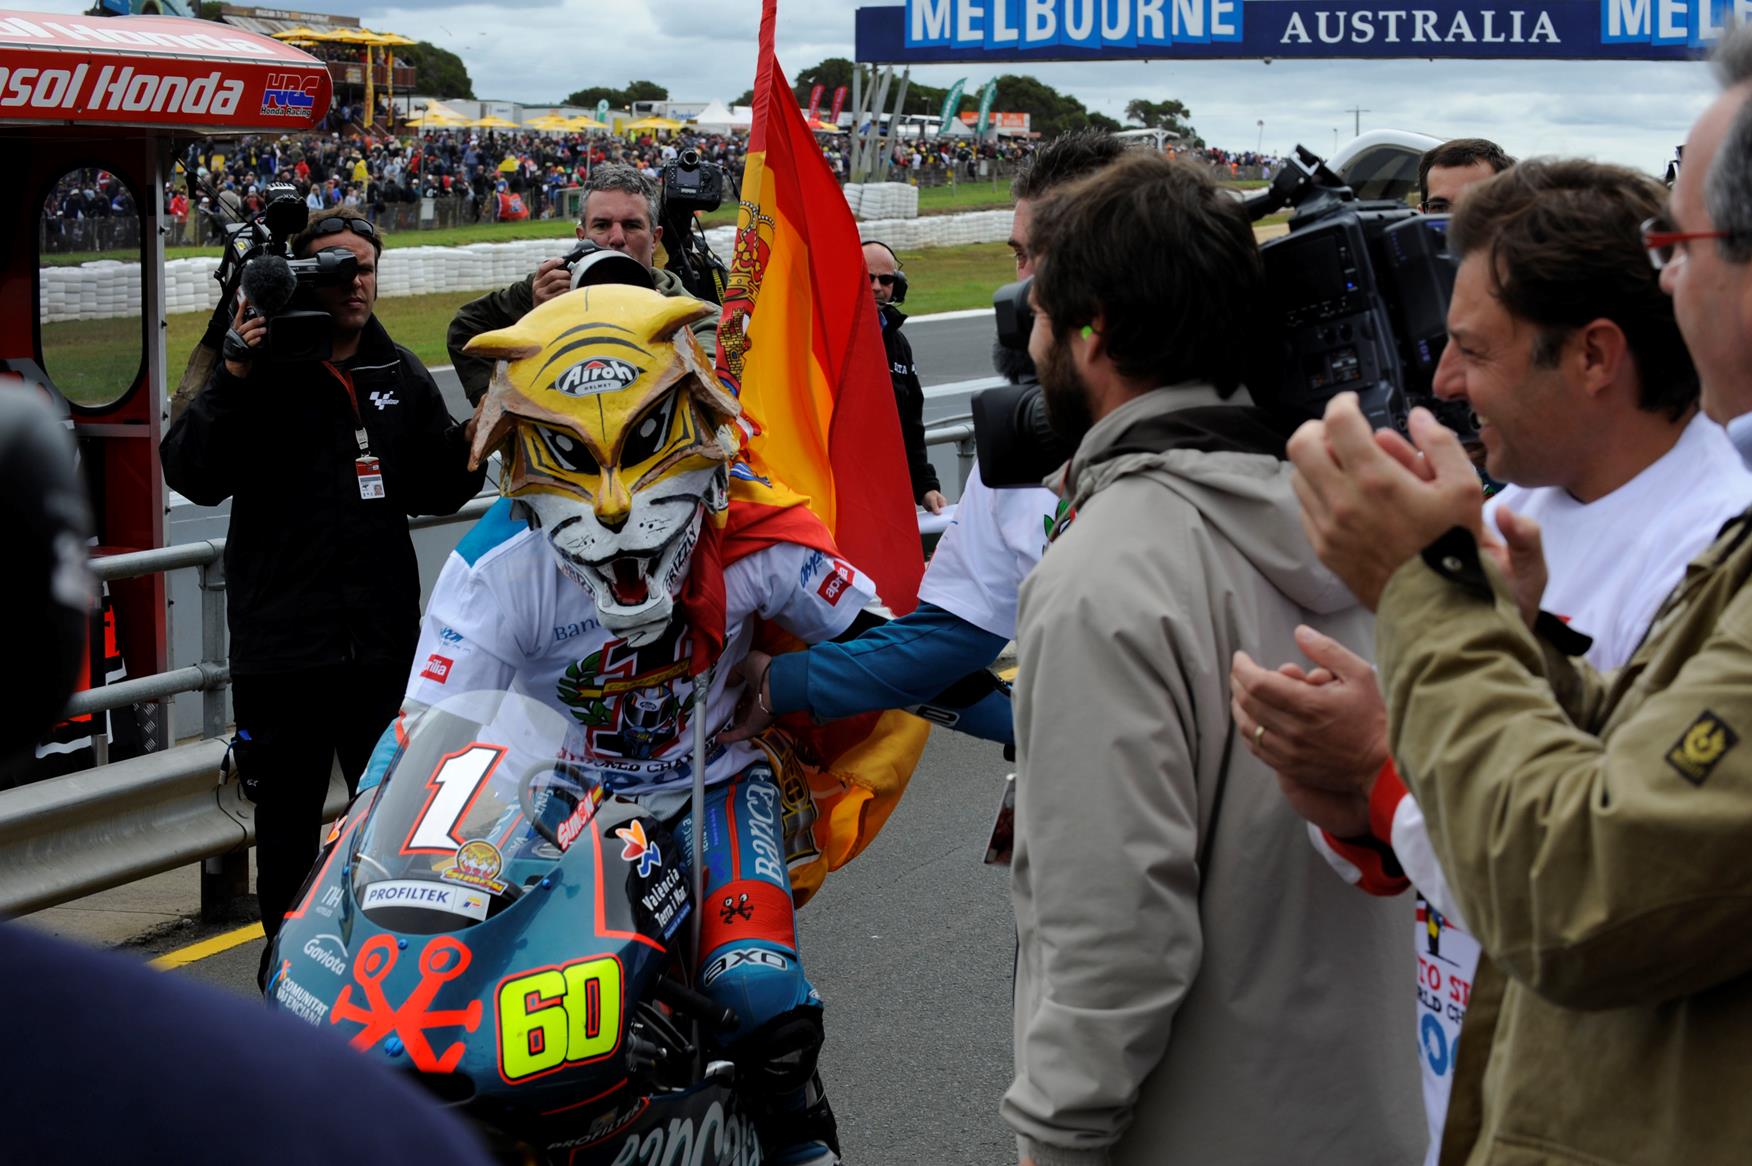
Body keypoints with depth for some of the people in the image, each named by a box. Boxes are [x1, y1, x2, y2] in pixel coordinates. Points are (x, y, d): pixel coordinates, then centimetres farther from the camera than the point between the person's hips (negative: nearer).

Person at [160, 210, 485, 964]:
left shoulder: (402, 378, 10)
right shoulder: (263, 370, -3)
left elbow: (434, 491, 14)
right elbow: (192, 476, -13)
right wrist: (233, 378, -25)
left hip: (383, 645, 4)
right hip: (283, 642, -3)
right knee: (288, 821, 8)